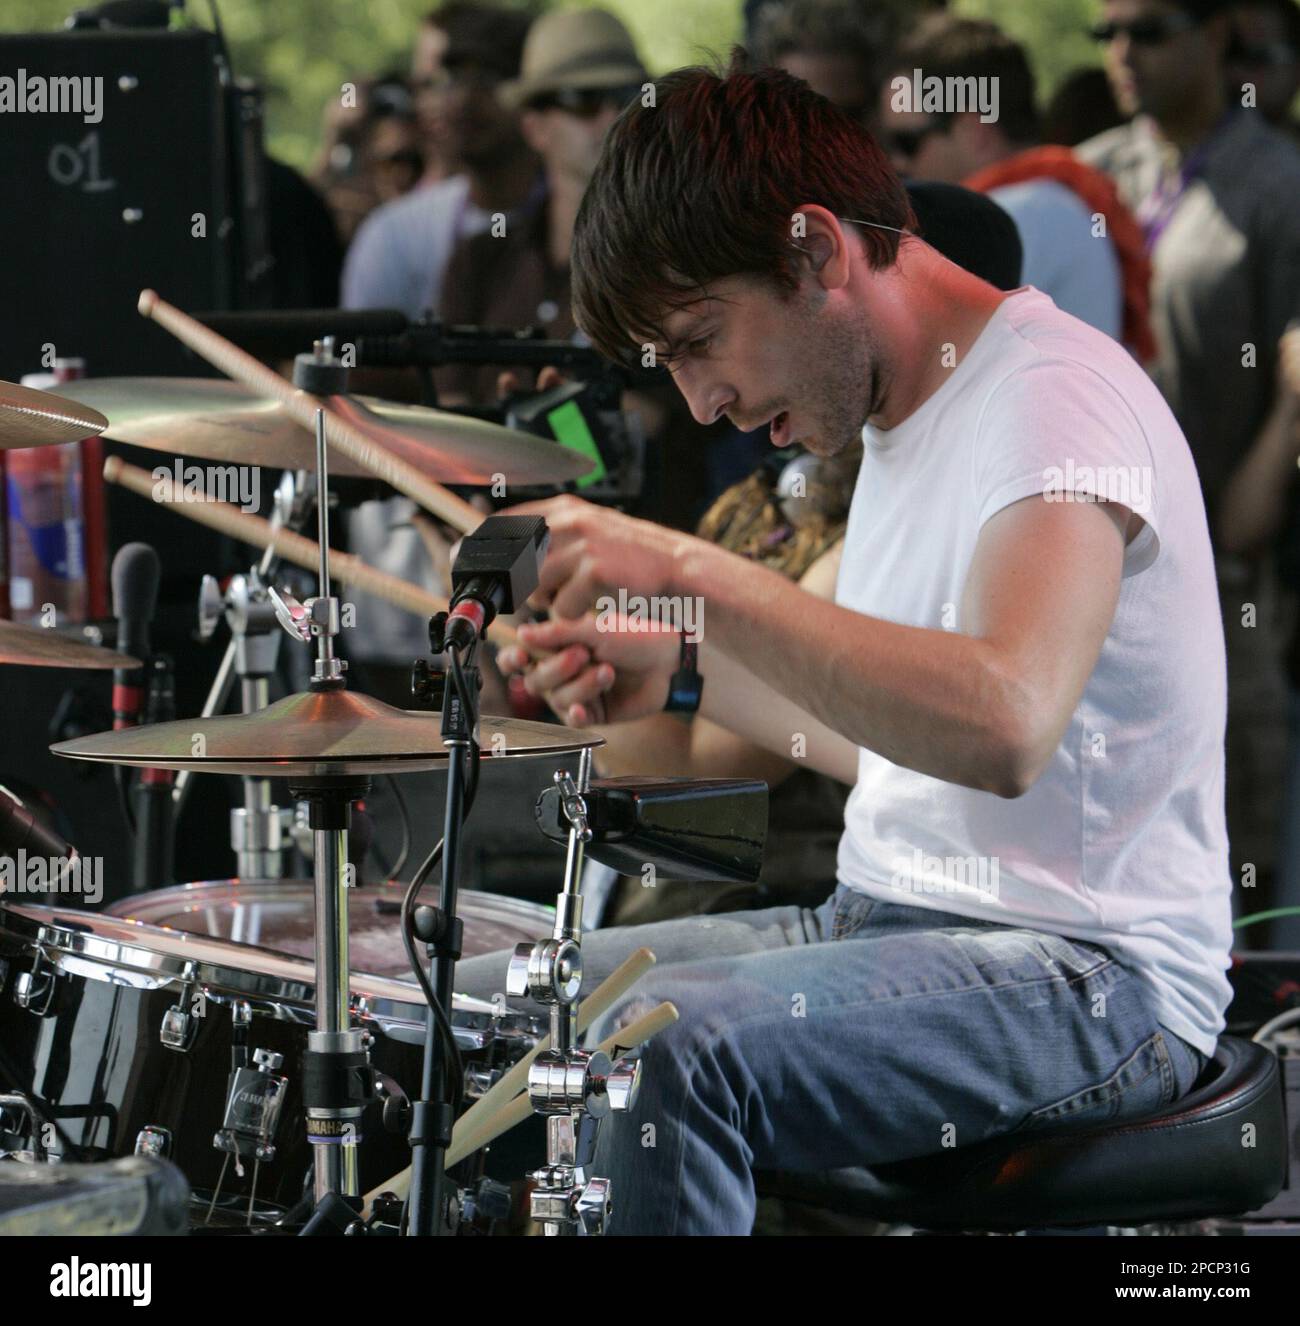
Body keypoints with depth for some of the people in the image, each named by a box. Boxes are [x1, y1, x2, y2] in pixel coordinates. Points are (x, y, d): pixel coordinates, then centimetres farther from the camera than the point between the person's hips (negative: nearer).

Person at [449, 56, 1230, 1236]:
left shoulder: (1057, 393, -16)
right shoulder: (901, 418, 15)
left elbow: (1004, 726, -34)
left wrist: (697, 573, -32)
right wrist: (686, 671, 11)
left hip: (1091, 976, -10)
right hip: (885, 921, 10)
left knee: (672, 1045, -32)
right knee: (473, 1006, 8)